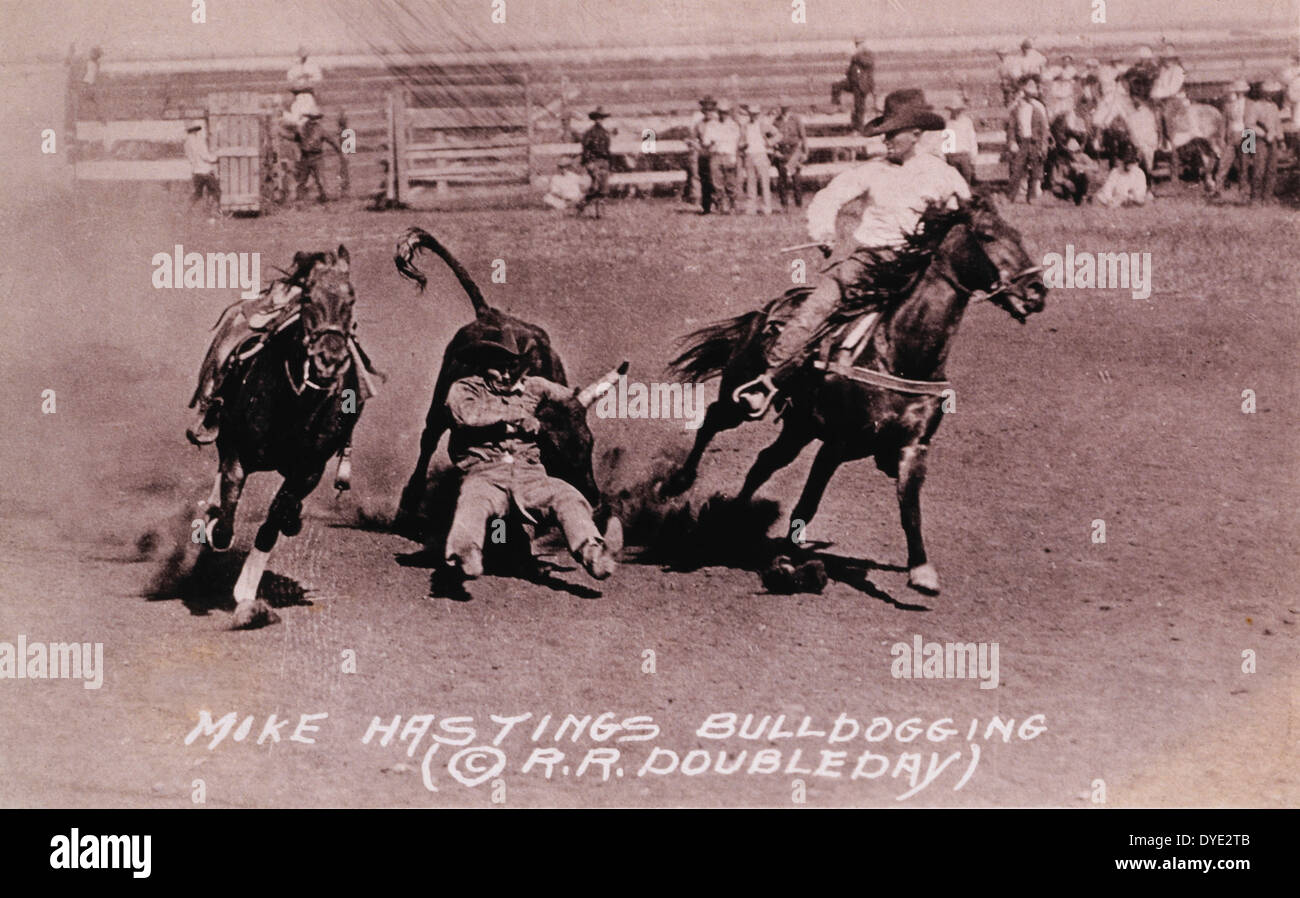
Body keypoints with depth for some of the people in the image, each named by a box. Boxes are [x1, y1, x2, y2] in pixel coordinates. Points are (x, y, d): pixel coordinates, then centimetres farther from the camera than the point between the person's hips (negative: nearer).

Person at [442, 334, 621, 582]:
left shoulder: (533, 388, 23)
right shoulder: (464, 389, 12)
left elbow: (571, 397, 31)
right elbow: (468, 414, -11)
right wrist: (516, 414, -5)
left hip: (529, 476, 3)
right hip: (485, 475, -3)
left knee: (567, 496, -27)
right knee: (473, 501, -38)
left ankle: (593, 555, -51)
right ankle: (464, 556, -69)